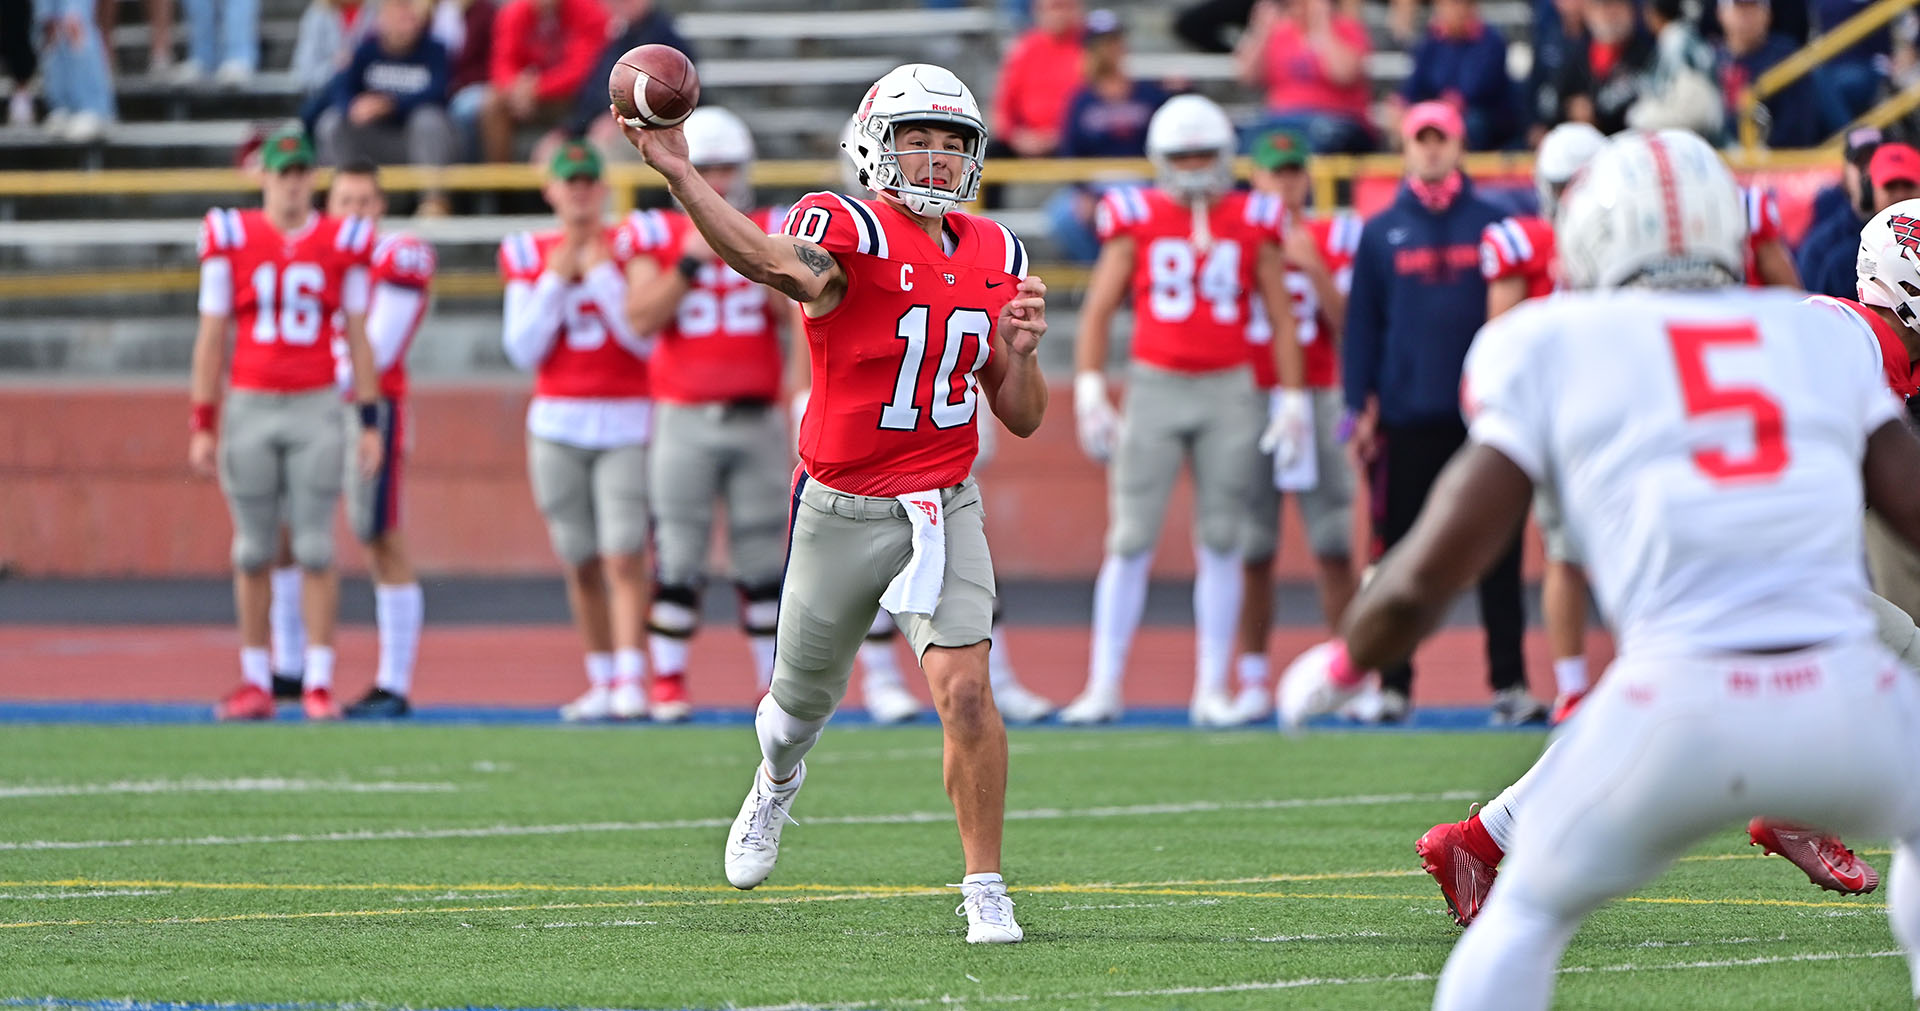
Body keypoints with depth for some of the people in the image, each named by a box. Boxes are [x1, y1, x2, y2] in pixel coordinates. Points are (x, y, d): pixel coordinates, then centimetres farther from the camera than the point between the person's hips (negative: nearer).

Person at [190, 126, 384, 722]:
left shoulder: (343, 243, 3)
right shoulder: (230, 239, 1)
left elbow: (357, 338, 7)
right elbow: (211, 338, 5)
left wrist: (370, 422, 3)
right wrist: (202, 426, 2)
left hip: (316, 409, 0)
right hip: (249, 406, 0)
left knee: (315, 549, -2)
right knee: (252, 550, 4)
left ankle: (319, 683, 1)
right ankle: (256, 683, 11)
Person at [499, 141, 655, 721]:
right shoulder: (529, 256, 6)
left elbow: (647, 339, -7)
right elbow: (524, 352, 1)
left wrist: (601, 272, -11)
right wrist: (556, 280, -7)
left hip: (625, 421, -2)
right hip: (558, 425, 2)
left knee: (624, 558, -12)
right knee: (581, 564, 6)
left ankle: (631, 685, -16)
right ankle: (601, 682, 14)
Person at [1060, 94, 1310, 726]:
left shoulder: (1253, 223, 5)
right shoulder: (1135, 219, 2)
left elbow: (1281, 319, 9)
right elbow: (1098, 311, 3)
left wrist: (1292, 402, 4)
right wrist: (1090, 394, -6)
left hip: (1228, 391, 1)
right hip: (1154, 389, -1)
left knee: (1220, 543, 2)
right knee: (1130, 541, -3)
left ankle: (1213, 690, 8)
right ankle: (1103, 686, 1)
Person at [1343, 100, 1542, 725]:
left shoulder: (1492, 225, 7)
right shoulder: (1381, 233, 8)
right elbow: (1362, 324, 8)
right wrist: (1359, 409, 2)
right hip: (1406, 416, 0)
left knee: (1498, 554, 0)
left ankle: (1510, 682, 2)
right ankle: (1393, 684, 7)